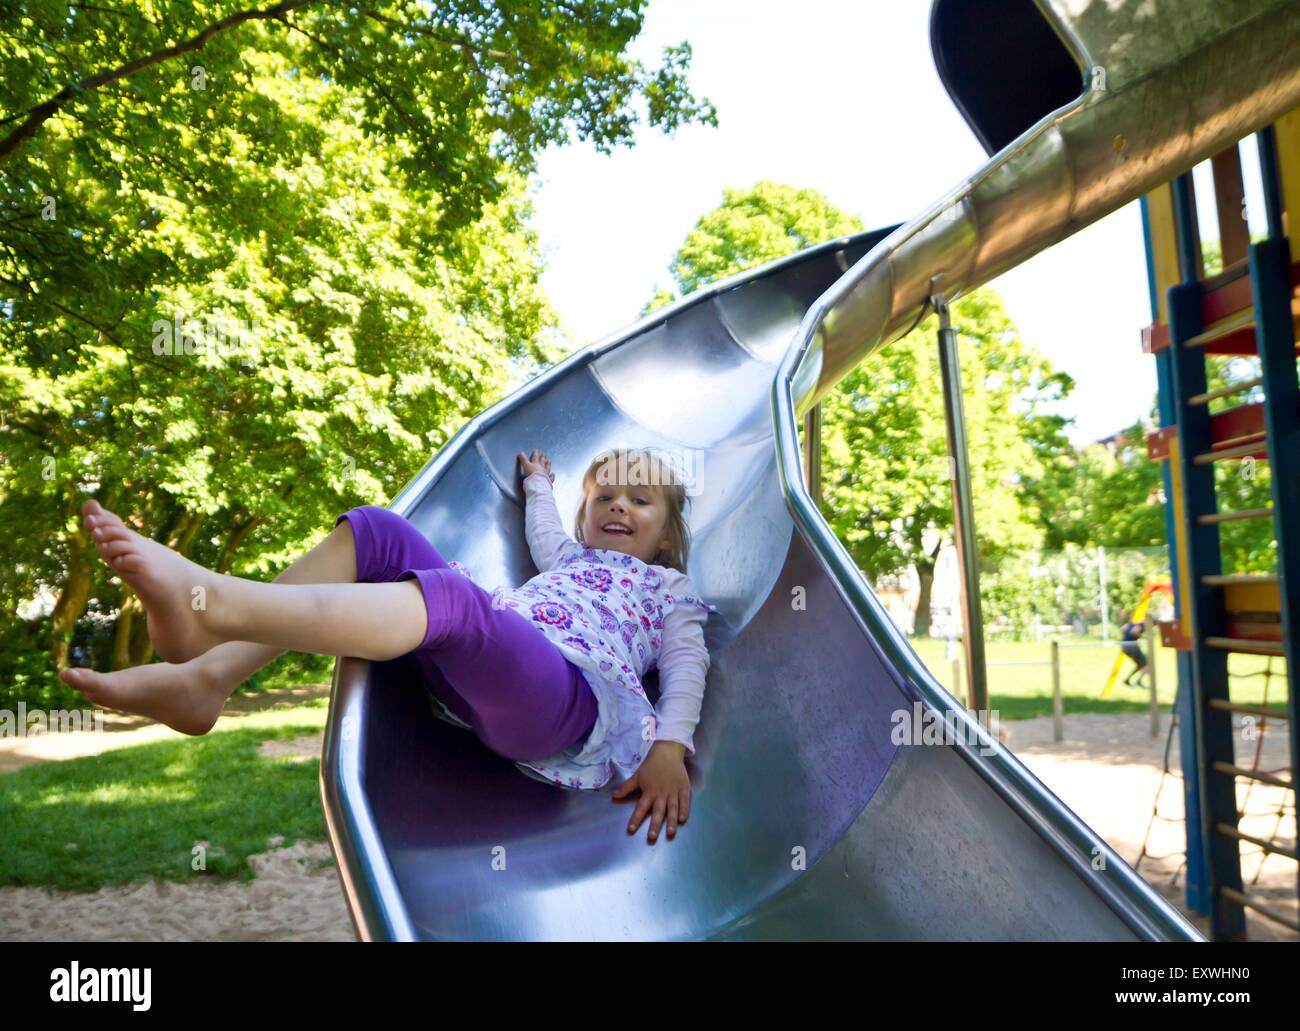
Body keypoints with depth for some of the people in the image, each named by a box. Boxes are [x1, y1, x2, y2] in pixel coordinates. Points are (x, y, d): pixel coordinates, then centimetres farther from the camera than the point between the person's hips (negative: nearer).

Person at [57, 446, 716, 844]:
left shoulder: (672, 588, 25)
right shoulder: (571, 557, 40)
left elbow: (687, 664, 8)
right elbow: (542, 530, 58)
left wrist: (670, 748, -10)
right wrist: (539, 484, 74)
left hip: (570, 693, -6)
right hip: (475, 668, 7)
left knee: (452, 595, -38)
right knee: (371, 529, -8)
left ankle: (204, 601, -51)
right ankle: (203, 679, -25)